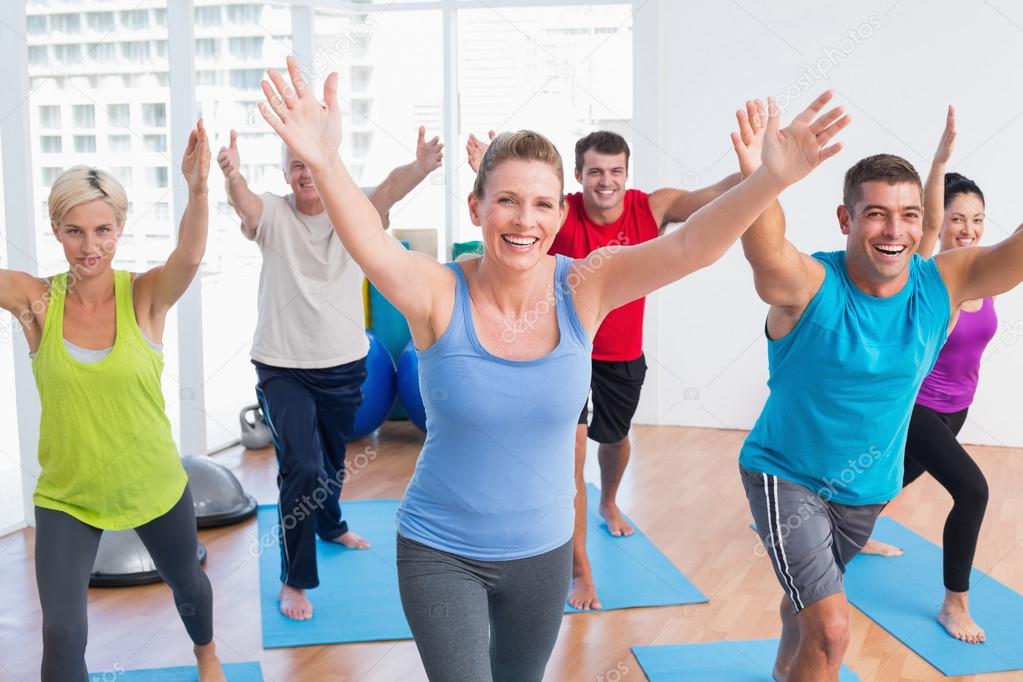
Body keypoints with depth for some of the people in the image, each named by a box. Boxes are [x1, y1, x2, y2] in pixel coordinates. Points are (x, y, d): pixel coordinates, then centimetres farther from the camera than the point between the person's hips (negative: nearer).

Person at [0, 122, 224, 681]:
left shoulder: (146, 296, -17)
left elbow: (189, 257, -36)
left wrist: (198, 190, -55)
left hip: (152, 486, 0)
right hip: (65, 495, 0)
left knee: (185, 581, 25)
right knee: (62, 636, -5)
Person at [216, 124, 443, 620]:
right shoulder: (273, 215, -8)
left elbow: (390, 188, -26)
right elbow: (244, 203, -31)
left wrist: (420, 168, -49)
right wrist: (232, 175, -55)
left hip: (345, 365, 3)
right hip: (283, 369, -3)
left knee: (333, 461, 22)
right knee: (302, 468, -13)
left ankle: (330, 526, 52)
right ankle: (294, 579, 3)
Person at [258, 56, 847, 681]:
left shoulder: (582, 290, -14)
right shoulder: (440, 295, -19)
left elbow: (689, 247, -26)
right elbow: (371, 247, -38)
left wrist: (771, 179, -41)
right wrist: (325, 162, -57)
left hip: (543, 551, 3)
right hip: (440, 552, -3)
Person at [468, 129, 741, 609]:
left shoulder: (652, 208, -17)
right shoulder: (564, 215, -22)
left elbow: (720, 195, -28)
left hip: (624, 357, 4)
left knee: (615, 439, 27)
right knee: (572, 452, -12)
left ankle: (609, 503, 60)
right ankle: (580, 571, 1)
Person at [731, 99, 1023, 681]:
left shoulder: (944, 284, -13)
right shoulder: (809, 286, -26)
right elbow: (767, 253, -47)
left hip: (869, 486, 5)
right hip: (787, 476, -5)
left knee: (808, 600, 26)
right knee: (831, 627, -13)